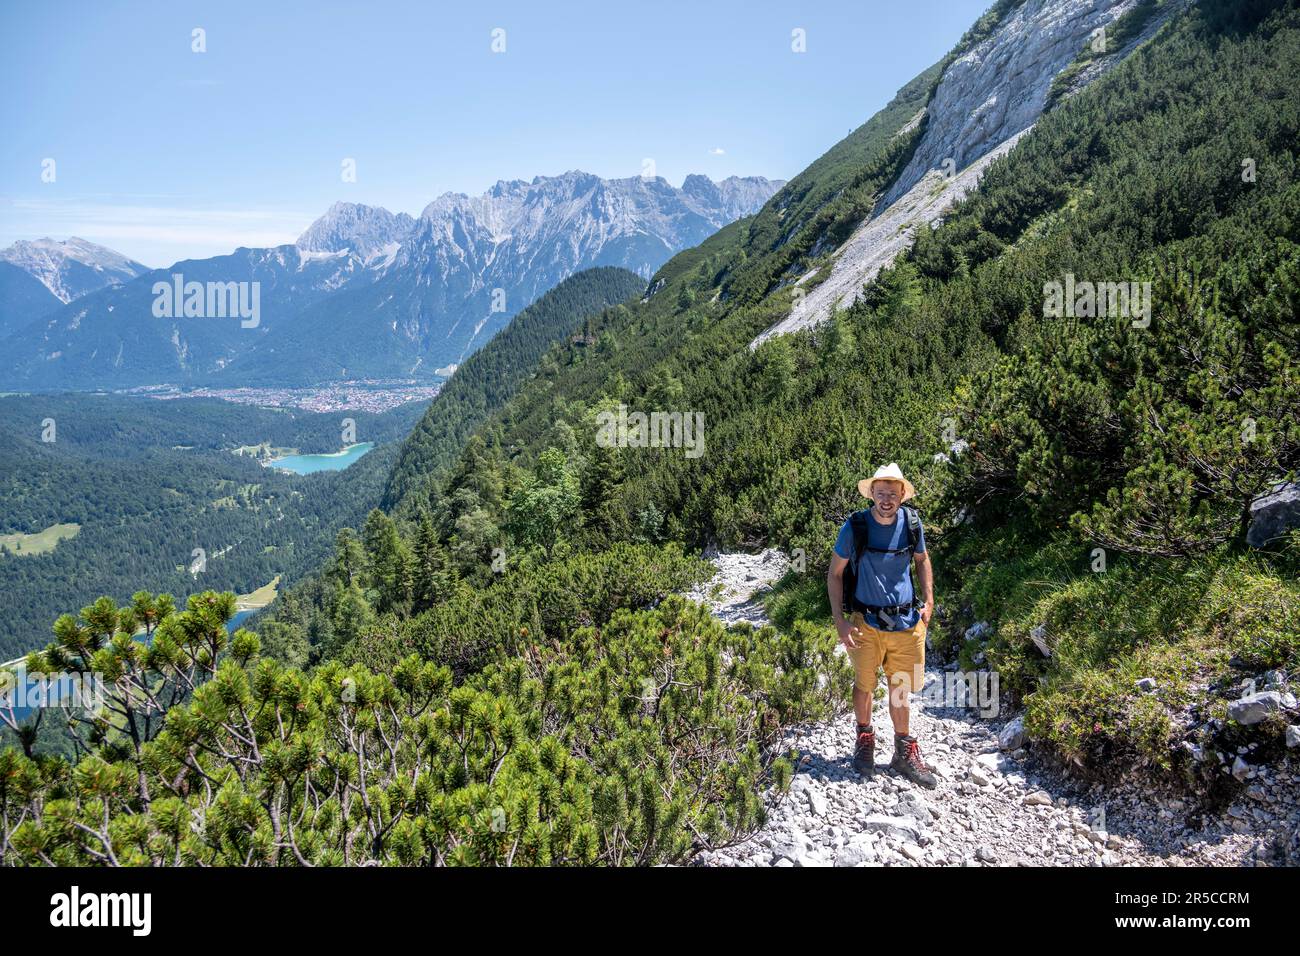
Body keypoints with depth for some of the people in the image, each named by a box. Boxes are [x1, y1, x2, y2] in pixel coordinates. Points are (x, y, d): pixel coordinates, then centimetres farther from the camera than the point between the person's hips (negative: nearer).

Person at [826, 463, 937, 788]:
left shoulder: (911, 522, -3)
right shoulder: (855, 527, -11)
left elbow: (922, 560, 16)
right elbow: (834, 574, -3)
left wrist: (929, 600, 5)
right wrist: (840, 621, -8)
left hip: (906, 623, 2)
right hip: (866, 623, -2)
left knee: (900, 689, 12)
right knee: (864, 685, 12)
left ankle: (904, 753, 28)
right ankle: (864, 739, 37)